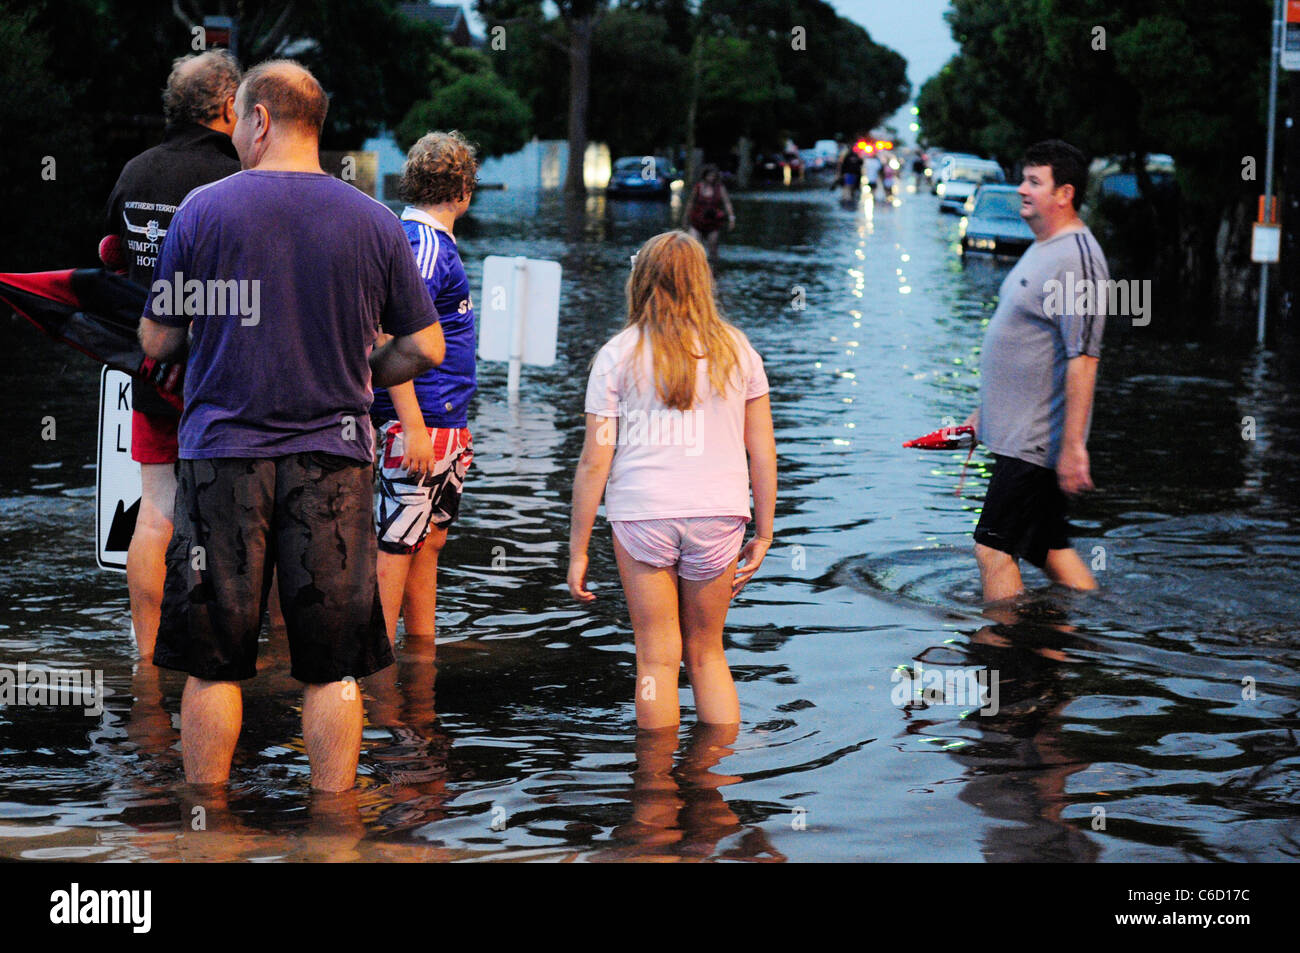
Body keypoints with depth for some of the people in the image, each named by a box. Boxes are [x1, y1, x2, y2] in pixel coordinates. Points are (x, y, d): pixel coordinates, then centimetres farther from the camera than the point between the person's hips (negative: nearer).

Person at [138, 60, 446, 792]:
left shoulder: (203, 209, -4)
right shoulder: (375, 222, 1)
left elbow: (157, 341, 2)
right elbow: (426, 348, 5)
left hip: (223, 456, -1)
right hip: (335, 457, 1)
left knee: (213, 664, 7)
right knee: (335, 670, 6)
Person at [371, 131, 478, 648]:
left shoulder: (432, 241, 15)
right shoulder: (424, 245, -15)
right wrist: (413, 426, -25)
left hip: (445, 427, 10)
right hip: (420, 427, -10)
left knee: (428, 541, 15)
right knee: (393, 546, -6)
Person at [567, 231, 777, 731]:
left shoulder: (617, 356, -1)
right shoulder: (736, 350, 5)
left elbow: (594, 462, -3)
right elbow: (762, 451, 6)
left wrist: (578, 549, 3)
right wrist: (763, 534, 14)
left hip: (642, 513, -2)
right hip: (719, 511, 2)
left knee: (657, 659, 6)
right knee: (707, 654, 16)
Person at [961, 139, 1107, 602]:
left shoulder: (1076, 259, -18)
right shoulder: (1043, 250, 15)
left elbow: (1083, 359, -23)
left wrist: (1072, 446, -27)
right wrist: (988, 410, 26)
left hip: (1038, 443, -10)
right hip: (1020, 434, 10)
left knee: (993, 549, -8)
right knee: (1051, 550, 14)